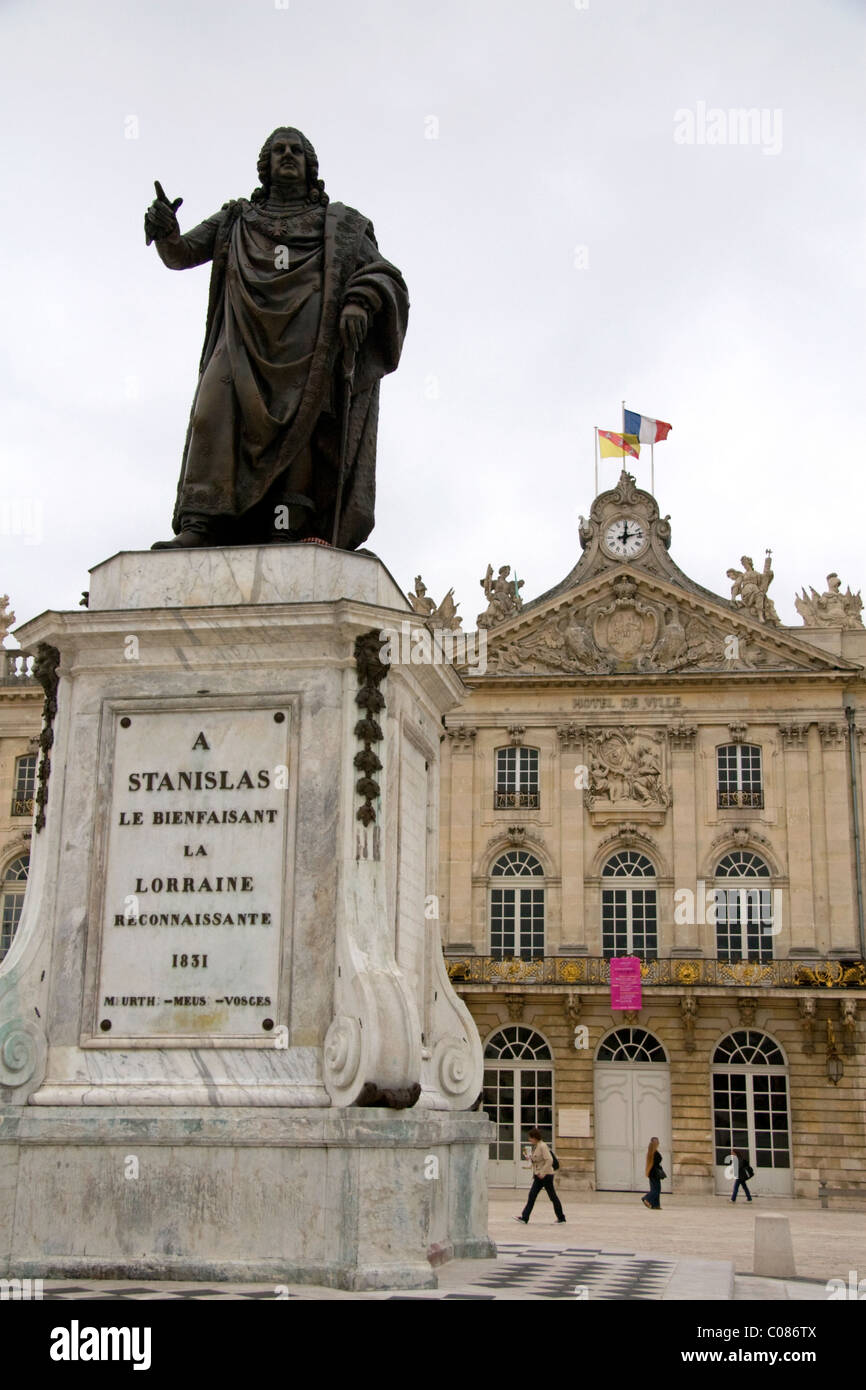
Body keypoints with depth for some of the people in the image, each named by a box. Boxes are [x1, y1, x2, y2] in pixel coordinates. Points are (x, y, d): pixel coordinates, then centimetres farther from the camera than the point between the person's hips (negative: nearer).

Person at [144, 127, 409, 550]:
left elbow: (382, 274, 13)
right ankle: (199, 527, -34)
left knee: (299, 416, -24)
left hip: (308, 331, -1)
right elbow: (180, 254, 19)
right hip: (247, 332, 1)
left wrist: (361, 303, -11)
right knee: (217, 407, -24)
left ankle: (289, 528, -33)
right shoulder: (236, 220, 31)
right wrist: (165, 231, -6)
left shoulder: (340, 225, 27)